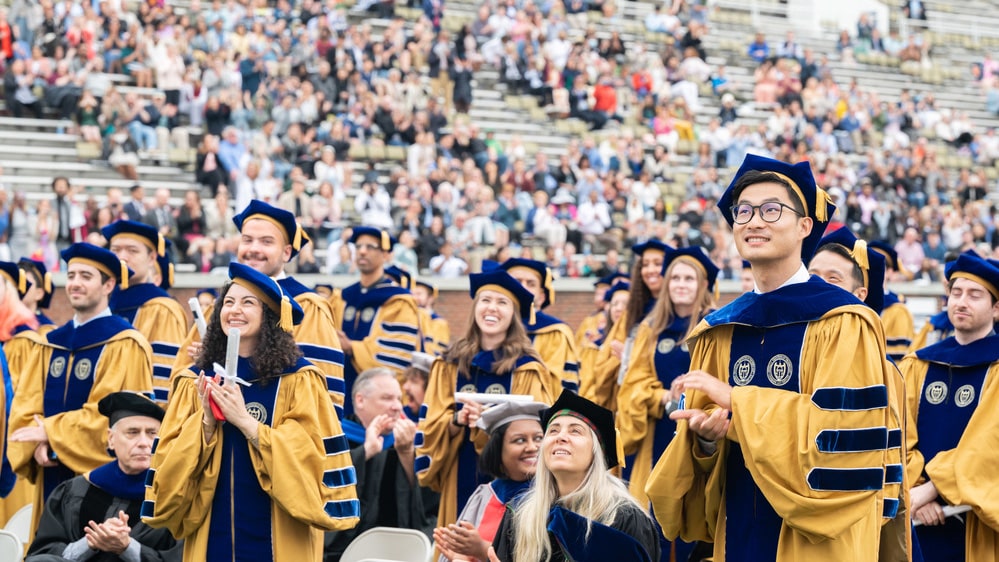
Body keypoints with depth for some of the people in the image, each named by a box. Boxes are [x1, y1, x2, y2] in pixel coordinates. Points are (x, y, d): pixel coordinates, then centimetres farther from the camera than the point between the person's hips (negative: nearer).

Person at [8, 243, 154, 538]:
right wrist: (39, 443, -13)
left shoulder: (126, 345, -8)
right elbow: (24, 407, 7)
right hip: (53, 478, 6)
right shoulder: (47, 345, 12)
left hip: (101, 477, -6)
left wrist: (51, 431, -14)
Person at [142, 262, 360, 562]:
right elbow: (170, 460, 3)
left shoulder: (298, 378, -4)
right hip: (213, 534, 3)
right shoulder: (195, 380, 6)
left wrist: (246, 422, -18)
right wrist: (206, 422, -13)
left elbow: (311, 457, -12)